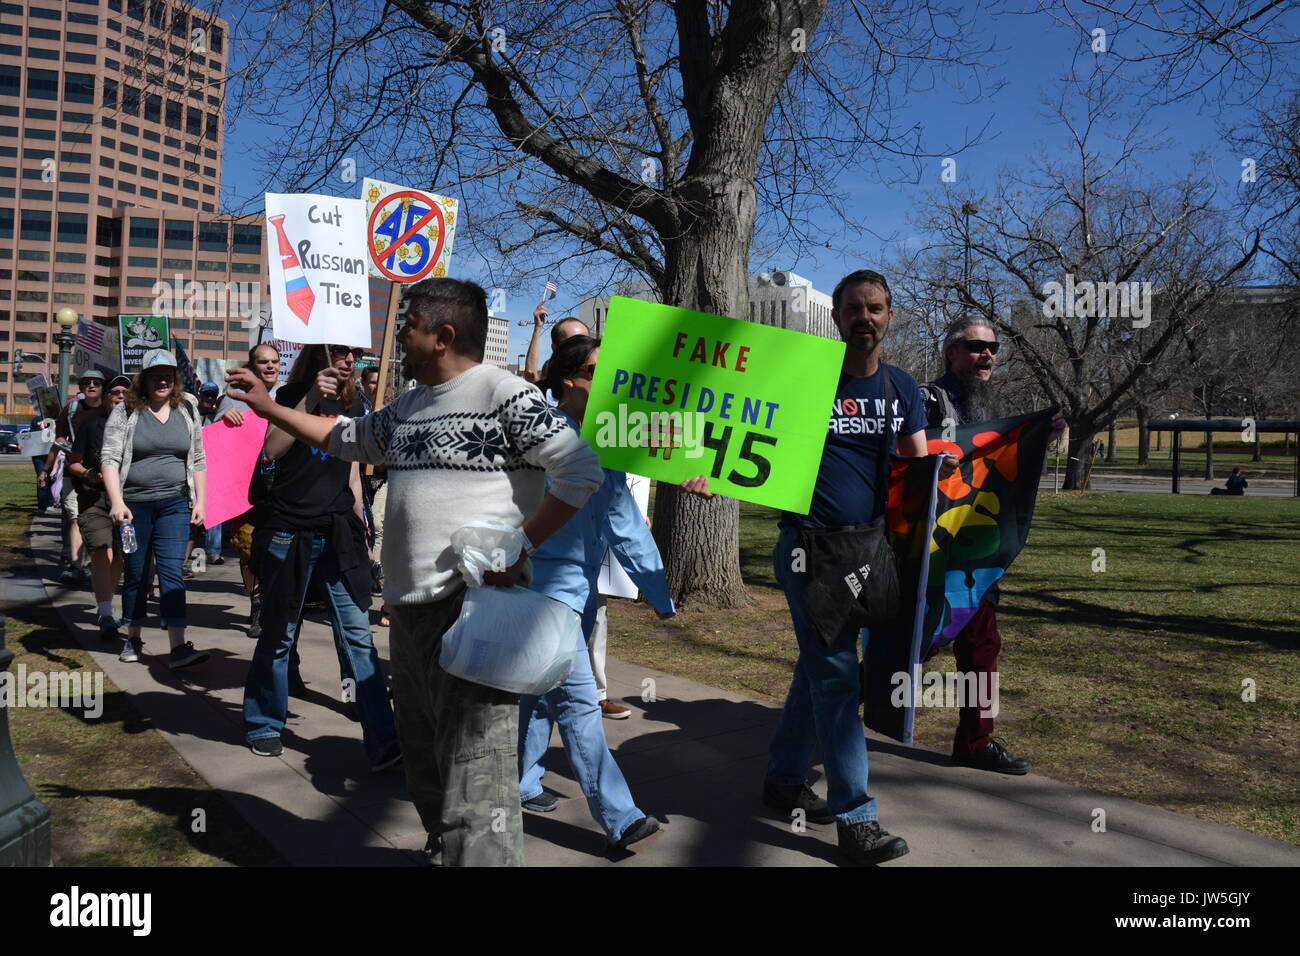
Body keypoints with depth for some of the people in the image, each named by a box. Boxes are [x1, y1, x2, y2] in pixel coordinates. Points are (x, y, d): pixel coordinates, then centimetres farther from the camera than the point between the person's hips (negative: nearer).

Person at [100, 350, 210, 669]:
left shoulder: (187, 410, 8)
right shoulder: (126, 412, 0)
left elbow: (198, 460, 12)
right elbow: (109, 459, -7)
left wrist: (200, 501, 7)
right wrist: (117, 502, -18)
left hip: (174, 504, 1)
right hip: (134, 505, -1)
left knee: (172, 572, -8)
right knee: (136, 574, 9)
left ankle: (178, 647, -11)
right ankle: (132, 639, 25)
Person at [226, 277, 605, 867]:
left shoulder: (504, 394, -8)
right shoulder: (407, 409, 17)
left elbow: (584, 470, -14)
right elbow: (345, 439, 33)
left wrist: (519, 546, -17)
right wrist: (265, 405, 32)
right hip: (409, 608, 9)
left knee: (474, 773, -11)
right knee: (423, 763, 18)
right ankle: (442, 851, 35)